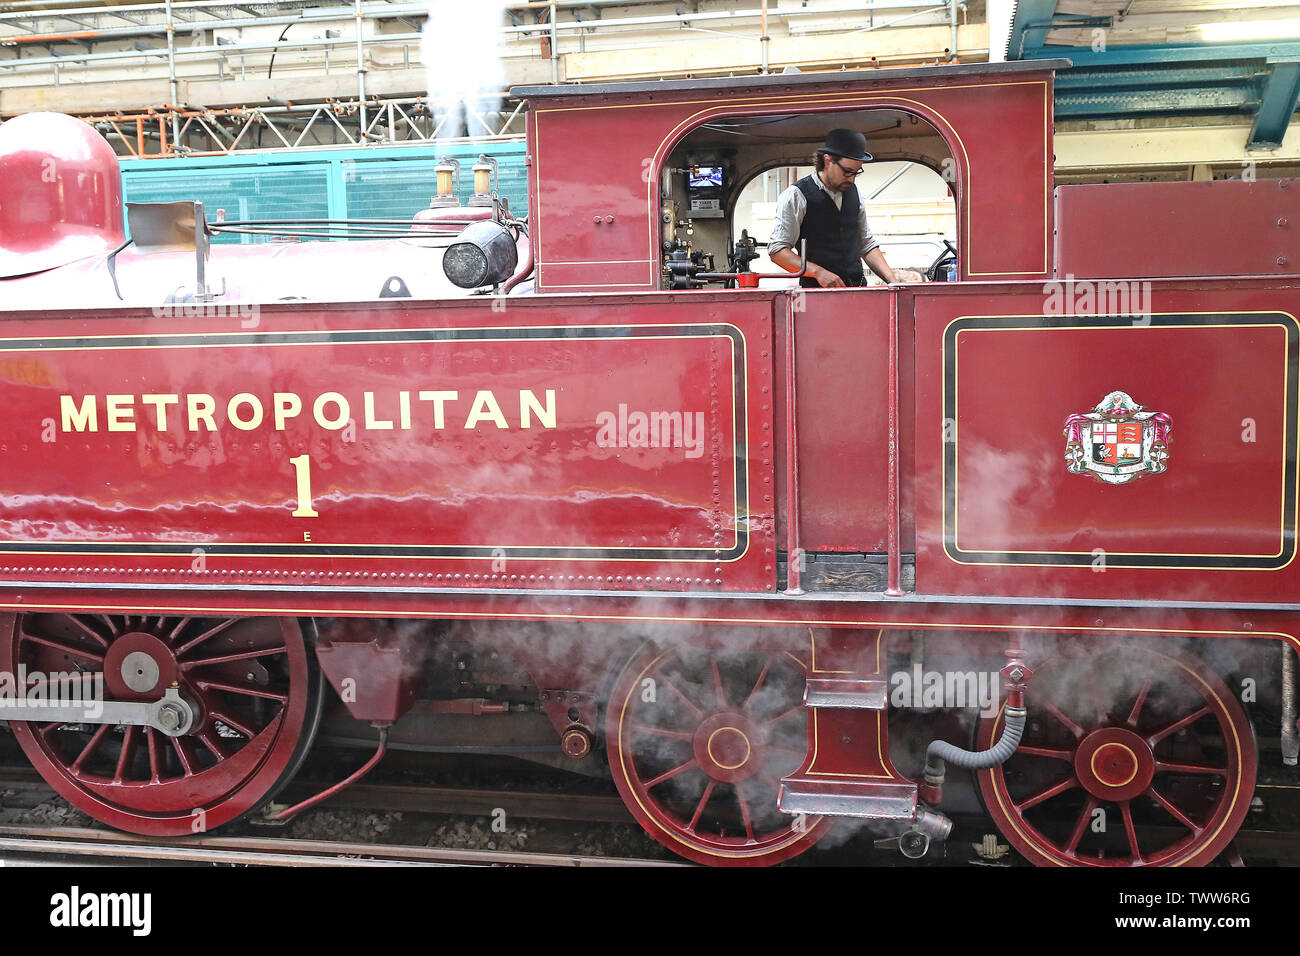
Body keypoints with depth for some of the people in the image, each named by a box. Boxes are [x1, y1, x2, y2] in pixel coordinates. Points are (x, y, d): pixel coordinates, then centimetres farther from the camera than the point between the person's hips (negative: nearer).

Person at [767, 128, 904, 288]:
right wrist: (818, 272, -20)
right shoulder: (796, 195, -4)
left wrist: (893, 281, 8)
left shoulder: (853, 192, 15)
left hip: (858, 292, 6)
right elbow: (776, 251, -9)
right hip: (816, 294, -6)